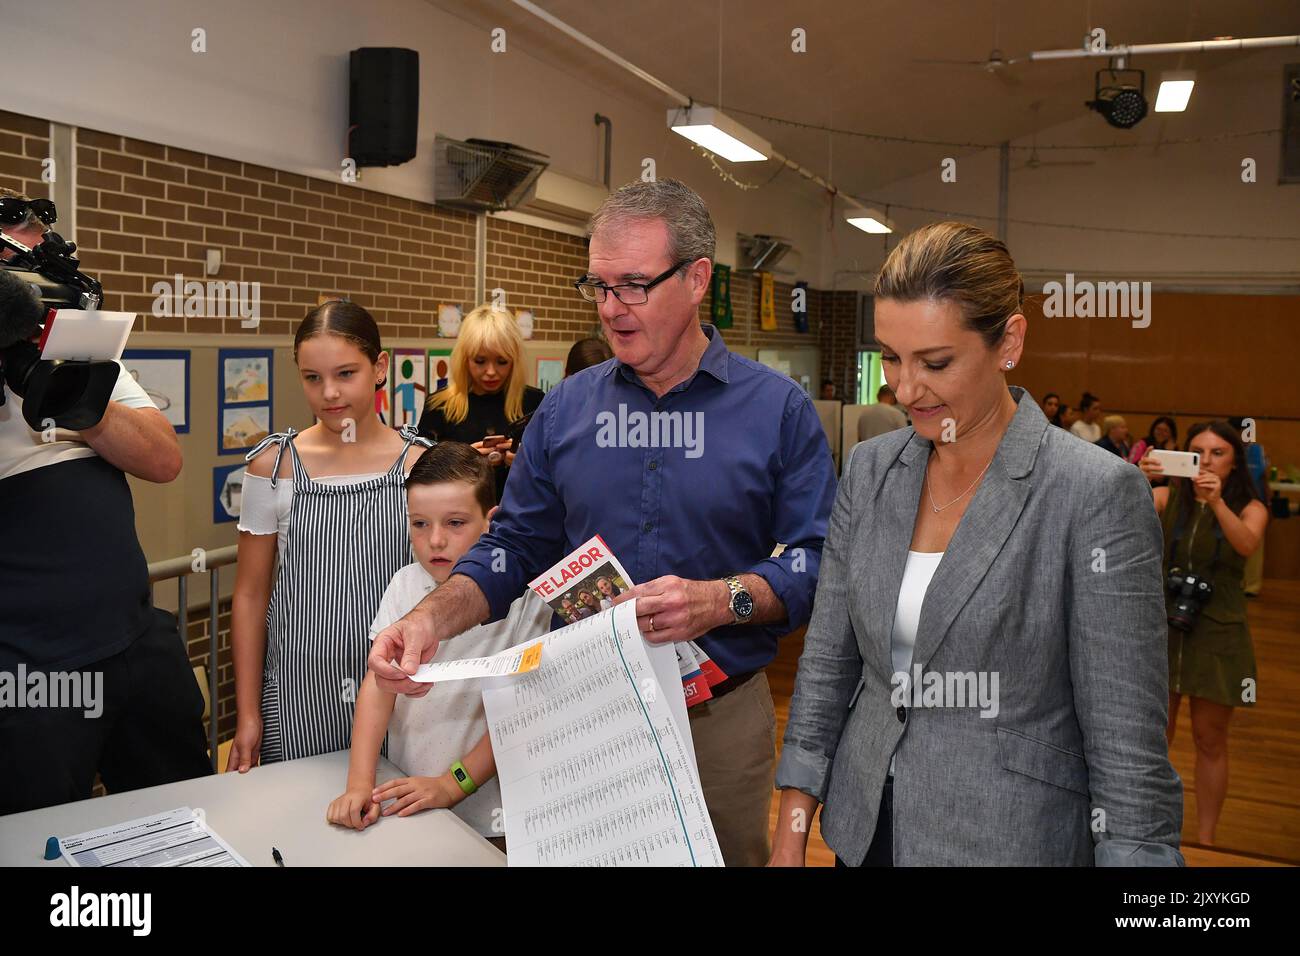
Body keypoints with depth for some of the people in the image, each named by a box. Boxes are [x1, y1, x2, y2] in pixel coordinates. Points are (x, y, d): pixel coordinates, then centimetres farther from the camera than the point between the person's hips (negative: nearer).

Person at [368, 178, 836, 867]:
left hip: (721, 719, -2)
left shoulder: (778, 409, -6)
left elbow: (818, 559, -10)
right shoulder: (566, 409, 2)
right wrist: (433, 617, -12)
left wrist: (723, 600, -26)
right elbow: (515, 546, 4)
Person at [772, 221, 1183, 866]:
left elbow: (1128, 745, -15)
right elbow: (828, 658, 3)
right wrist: (791, 835, 2)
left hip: (1012, 838, -4)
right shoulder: (869, 470, -1)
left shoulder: (1097, 493, -17)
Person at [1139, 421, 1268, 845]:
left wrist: (1217, 501, -39)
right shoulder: (1167, 497, -1)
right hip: (1160, 626, 1)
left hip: (1217, 634, -1)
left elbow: (1247, 545, -24)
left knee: (1210, 741, 9)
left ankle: (1205, 841, 23)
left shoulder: (1249, 508, -2)